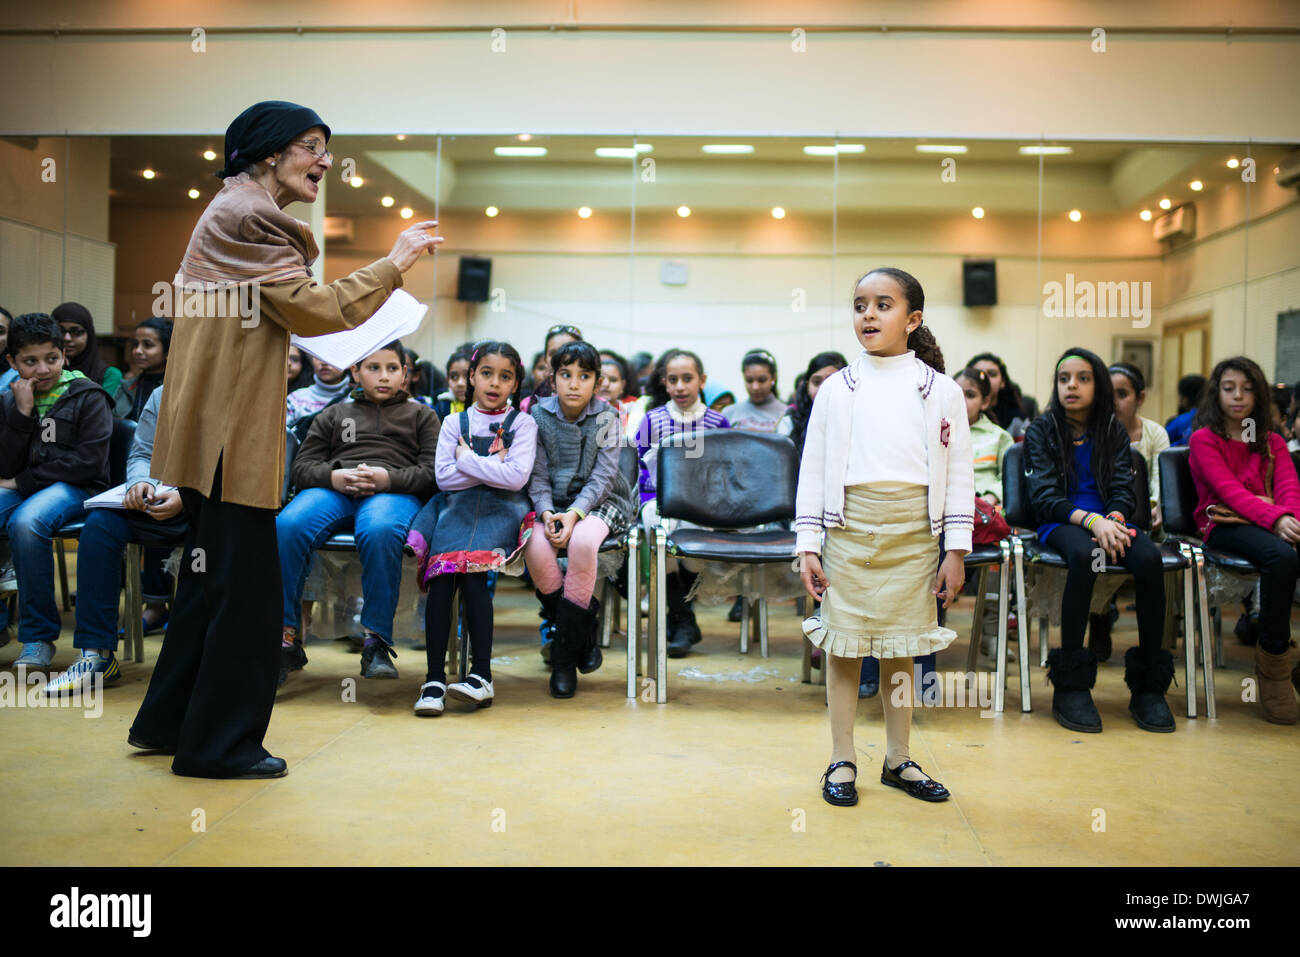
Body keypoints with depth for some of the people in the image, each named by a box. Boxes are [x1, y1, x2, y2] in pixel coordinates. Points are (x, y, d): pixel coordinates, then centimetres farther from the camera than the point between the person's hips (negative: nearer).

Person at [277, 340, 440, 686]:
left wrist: (387, 478, -9)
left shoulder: (421, 415, 25)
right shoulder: (334, 415, 30)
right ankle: (286, 636, -24)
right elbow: (302, 466, 19)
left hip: (393, 492, -2)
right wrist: (333, 476, -5)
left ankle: (376, 641, -33)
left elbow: (433, 472, 10)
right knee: (286, 526, -33)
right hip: (332, 489, 2)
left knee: (380, 531, -41)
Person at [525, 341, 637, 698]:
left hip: (601, 501, -2)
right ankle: (584, 631, -10)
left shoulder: (606, 418, -4)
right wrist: (547, 513, -18)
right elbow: (538, 475, 1)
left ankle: (565, 658, -22)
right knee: (535, 547, -31)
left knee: (582, 543, -35)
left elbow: (602, 476, -10)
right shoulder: (539, 416, 1)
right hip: (553, 502, 2)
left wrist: (574, 513, -25)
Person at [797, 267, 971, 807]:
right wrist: (807, 546, 0)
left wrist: (955, 552, 1)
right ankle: (842, 761, 17)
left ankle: (898, 760, 24)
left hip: (912, 534, 0)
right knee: (843, 645, 3)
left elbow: (958, 475, 4)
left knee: (900, 647, 9)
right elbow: (813, 470, 5)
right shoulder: (837, 389, 4)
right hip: (849, 528, 0)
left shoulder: (940, 392, 4)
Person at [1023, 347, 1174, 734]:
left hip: (1109, 522, 3)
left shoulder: (1114, 433, 16)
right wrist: (1091, 521, -22)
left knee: (1149, 558, -30)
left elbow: (1124, 491, 6)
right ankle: (1069, 685, -31)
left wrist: (1112, 520, -18)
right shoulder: (1042, 431, 7)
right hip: (1060, 524, -3)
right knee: (1084, 554, -38)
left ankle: (1148, 685, -22)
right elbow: (1044, 495, -5)